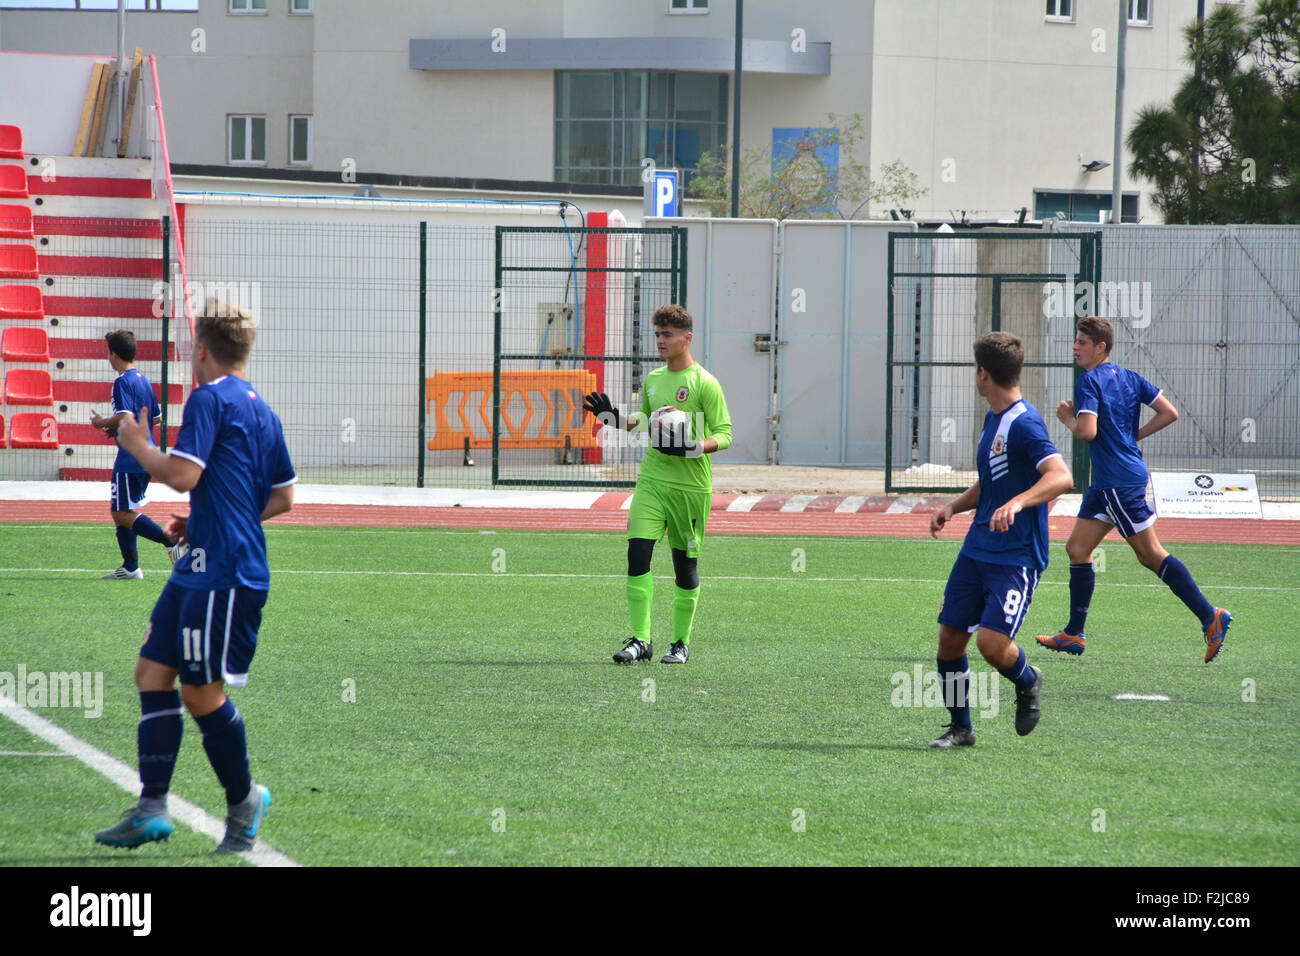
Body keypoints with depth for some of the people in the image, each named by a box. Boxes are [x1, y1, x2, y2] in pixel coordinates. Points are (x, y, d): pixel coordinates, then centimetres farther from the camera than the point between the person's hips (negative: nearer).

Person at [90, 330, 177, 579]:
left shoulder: (123, 382, -13)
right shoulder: (143, 380, 16)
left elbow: (125, 416, -25)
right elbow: (157, 417, 23)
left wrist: (103, 423, -7)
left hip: (131, 457, -10)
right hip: (146, 454, 10)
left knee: (123, 515, -8)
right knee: (121, 512, 16)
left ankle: (171, 540, -21)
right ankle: (130, 567, 15)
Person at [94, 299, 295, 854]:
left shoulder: (209, 399, -11)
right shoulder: (260, 410, 17)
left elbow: (182, 475, -21)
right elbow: (283, 498, 23)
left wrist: (137, 446, -4)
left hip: (223, 574, -10)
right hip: (200, 570, 10)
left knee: (202, 692, -2)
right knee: (153, 671, 7)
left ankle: (244, 802, 13)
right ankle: (151, 807, 2)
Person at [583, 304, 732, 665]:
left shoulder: (704, 383, -7)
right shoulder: (653, 380, 12)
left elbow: (724, 434, -8)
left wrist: (692, 447, -25)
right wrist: (615, 417, 11)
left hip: (690, 486, -5)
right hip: (651, 481, 5)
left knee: (685, 562, 5)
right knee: (638, 554, -10)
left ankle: (681, 642, 17)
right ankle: (640, 640, -8)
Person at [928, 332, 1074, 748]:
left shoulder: (1024, 424, -16)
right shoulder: (993, 418, 15)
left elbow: (1061, 477, -29)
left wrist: (1018, 503, -42)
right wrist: (953, 507, 12)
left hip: (1017, 556, -9)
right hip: (977, 552, 9)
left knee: (992, 642, -18)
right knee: (950, 638, 4)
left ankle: (1028, 683, 15)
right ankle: (960, 728, 19)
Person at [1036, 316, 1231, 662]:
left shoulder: (1088, 382, -13)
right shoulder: (1129, 378, 12)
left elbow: (1087, 431, -25)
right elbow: (1169, 413, 8)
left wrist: (1067, 418, -5)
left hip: (1120, 482, -10)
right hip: (1107, 482, 10)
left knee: (1151, 554, -7)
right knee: (1077, 549, 11)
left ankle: (1210, 617, -8)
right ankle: (1073, 634, 14)